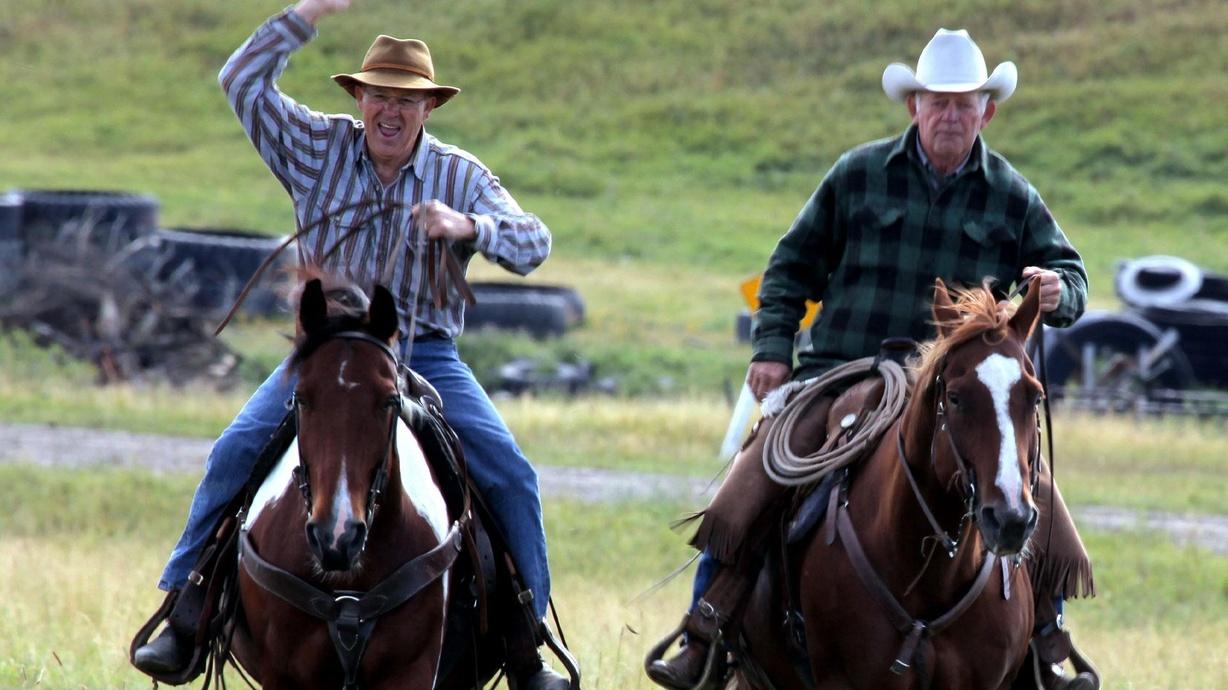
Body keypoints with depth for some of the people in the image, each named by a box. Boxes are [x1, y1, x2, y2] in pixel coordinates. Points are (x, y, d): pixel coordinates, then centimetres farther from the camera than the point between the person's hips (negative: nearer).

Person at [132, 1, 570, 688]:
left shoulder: (460, 175, 2)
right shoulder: (320, 148, 2)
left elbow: (534, 243, -9)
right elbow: (243, 83, -5)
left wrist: (468, 227, -28)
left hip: (425, 355, 0)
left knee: (510, 472, -16)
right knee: (234, 452, -18)